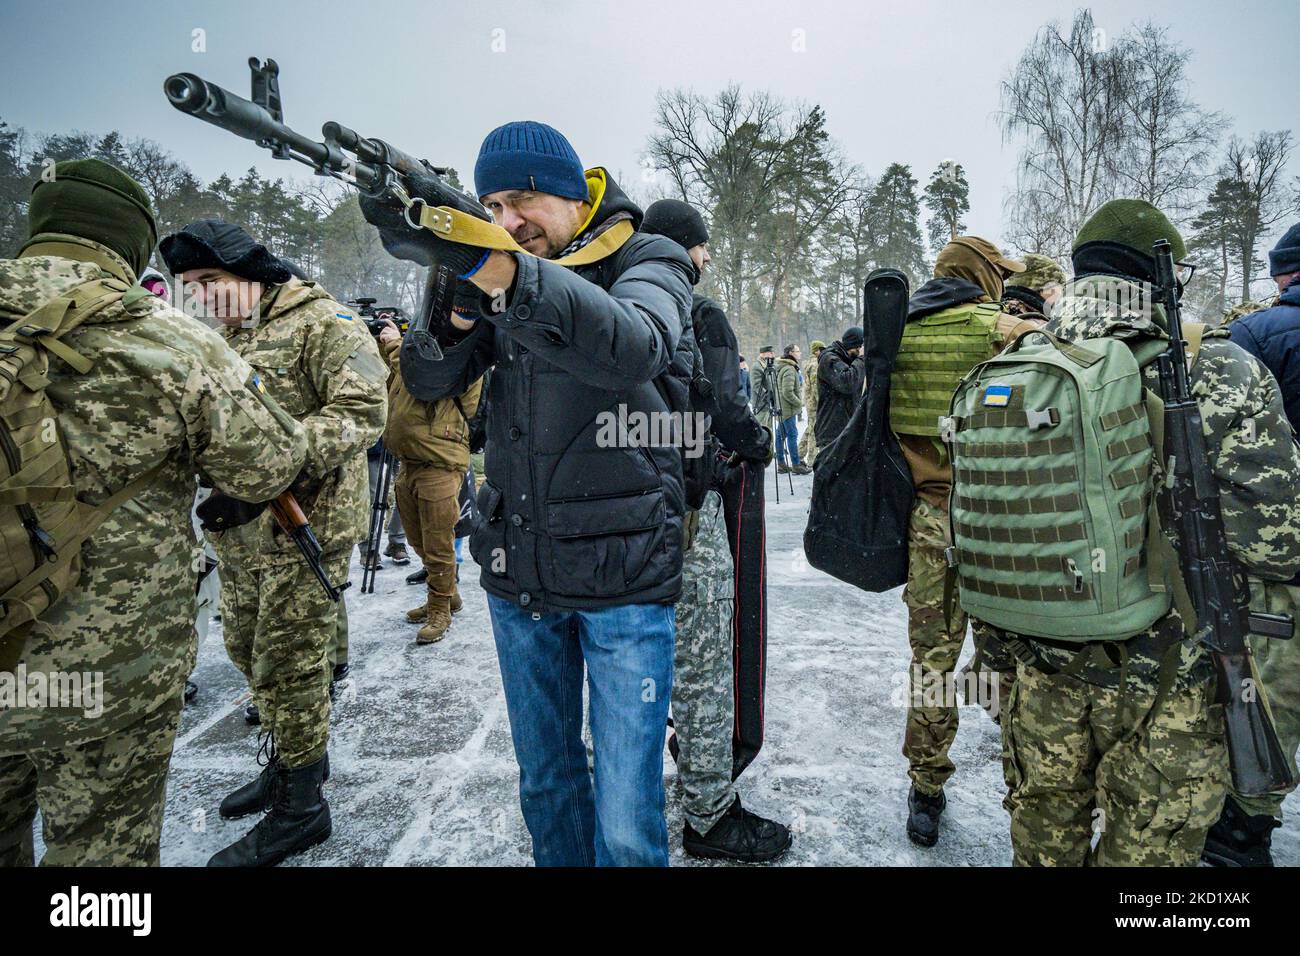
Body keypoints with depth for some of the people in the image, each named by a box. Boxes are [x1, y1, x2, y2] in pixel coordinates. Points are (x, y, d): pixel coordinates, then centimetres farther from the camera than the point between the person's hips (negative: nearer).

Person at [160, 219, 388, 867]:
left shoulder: (322, 322, -11)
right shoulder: (224, 337, 15)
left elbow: (362, 411, -21)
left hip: (306, 526, -9)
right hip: (242, 529, 9)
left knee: (289, 666, -1)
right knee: (248, 649, 19)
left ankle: (301, 808, 17)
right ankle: (288, 762, 40)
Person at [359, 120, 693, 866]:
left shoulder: (649, 263, -6)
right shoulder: (499, 276, 8)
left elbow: (631, 349, -29)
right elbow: (431, 380, -2)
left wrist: (484, 264, -40)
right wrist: (453, 281, -21)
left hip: (622, 579, -4)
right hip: (519, 577, 5)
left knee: (626, 823, 1)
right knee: (545, 783, 21)